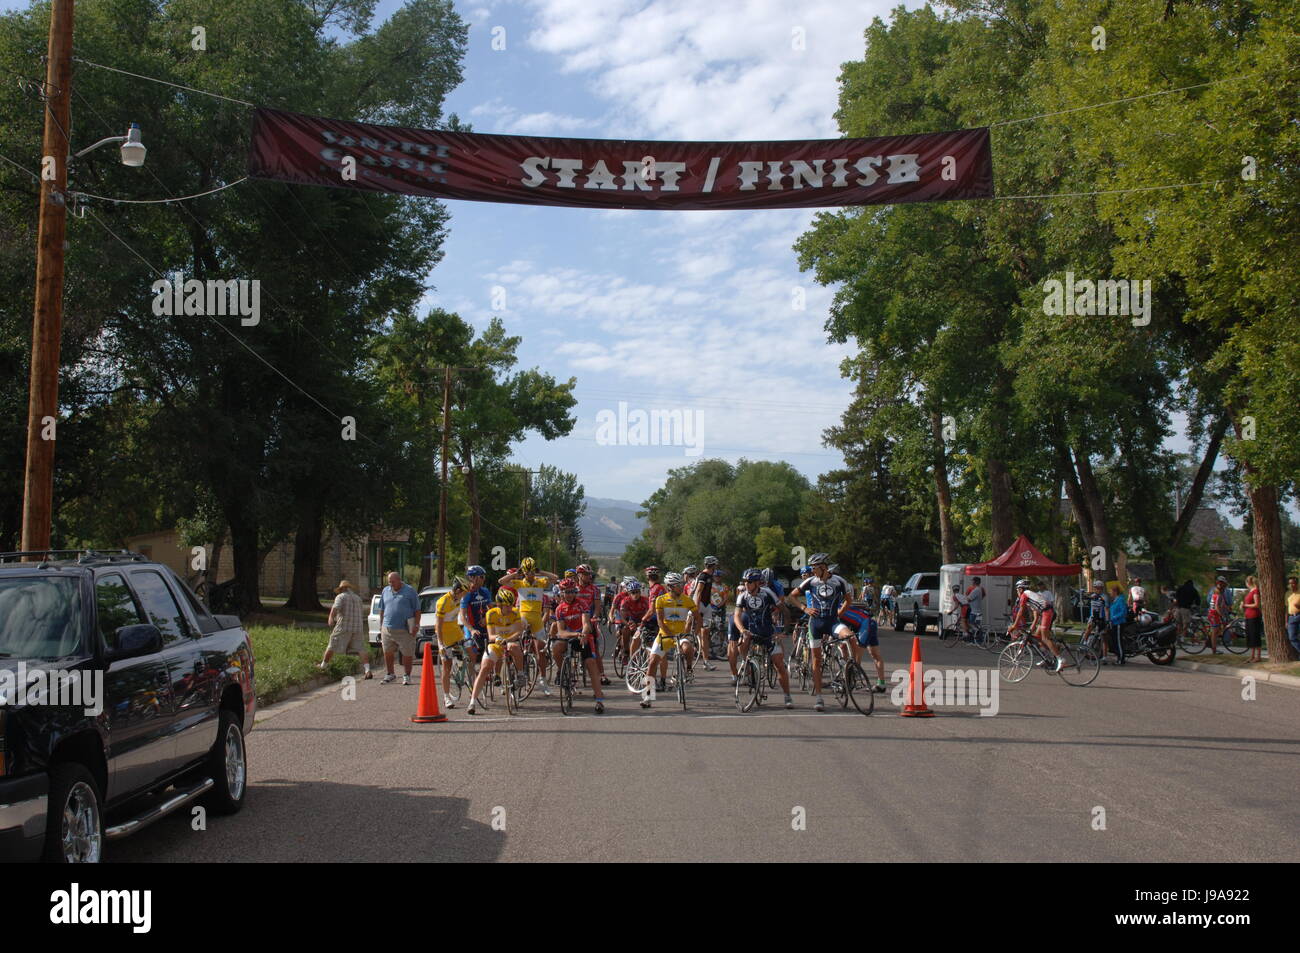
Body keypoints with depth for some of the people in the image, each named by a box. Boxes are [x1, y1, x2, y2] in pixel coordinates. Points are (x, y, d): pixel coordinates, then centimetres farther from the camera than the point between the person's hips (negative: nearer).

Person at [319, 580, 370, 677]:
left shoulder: (340, 597, 1)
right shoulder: (358, 598, 19)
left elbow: (335, 608, -17)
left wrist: (331, 618, -25)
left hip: (344, 627, -4)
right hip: (358, 628, 5)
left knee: (332, 646, 10)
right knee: (361, 649, 0)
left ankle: (323, 666, 20)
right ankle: (367, 670, -14)